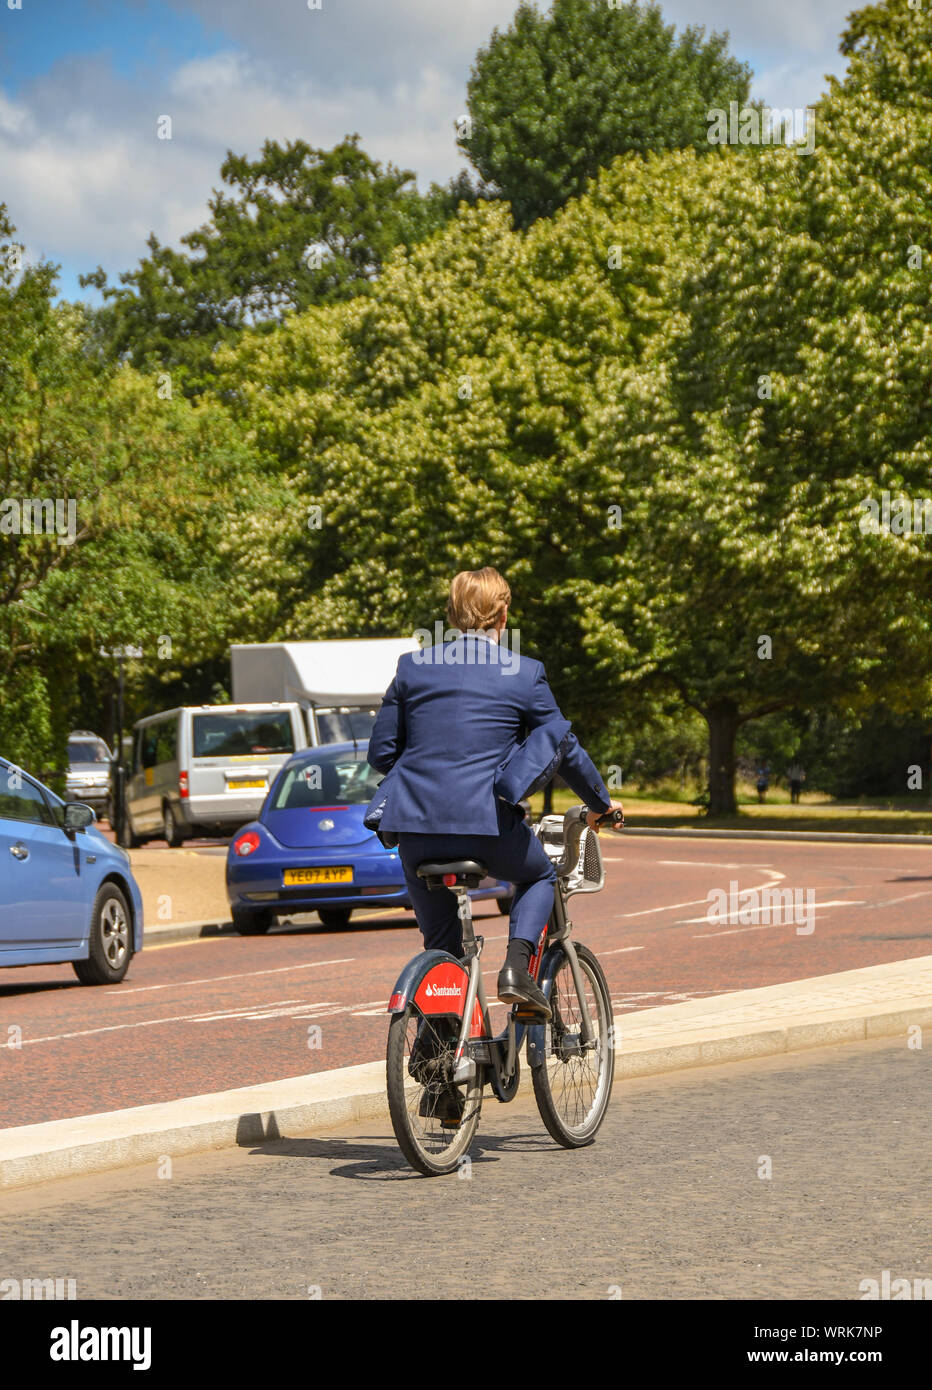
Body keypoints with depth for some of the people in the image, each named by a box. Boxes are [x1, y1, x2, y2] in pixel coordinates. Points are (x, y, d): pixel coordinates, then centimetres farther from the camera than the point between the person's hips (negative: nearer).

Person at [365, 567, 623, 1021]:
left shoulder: (412, 668, 9)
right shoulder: (523, 674, 3)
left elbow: (381, 752, 11)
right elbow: (564, 748, 11)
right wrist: (601, 802, 28)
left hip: (417, 823, 3)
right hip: (488, 822, -2)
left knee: (440, 944, 17)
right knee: (538, 876, 28)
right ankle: (517, 968, 5)